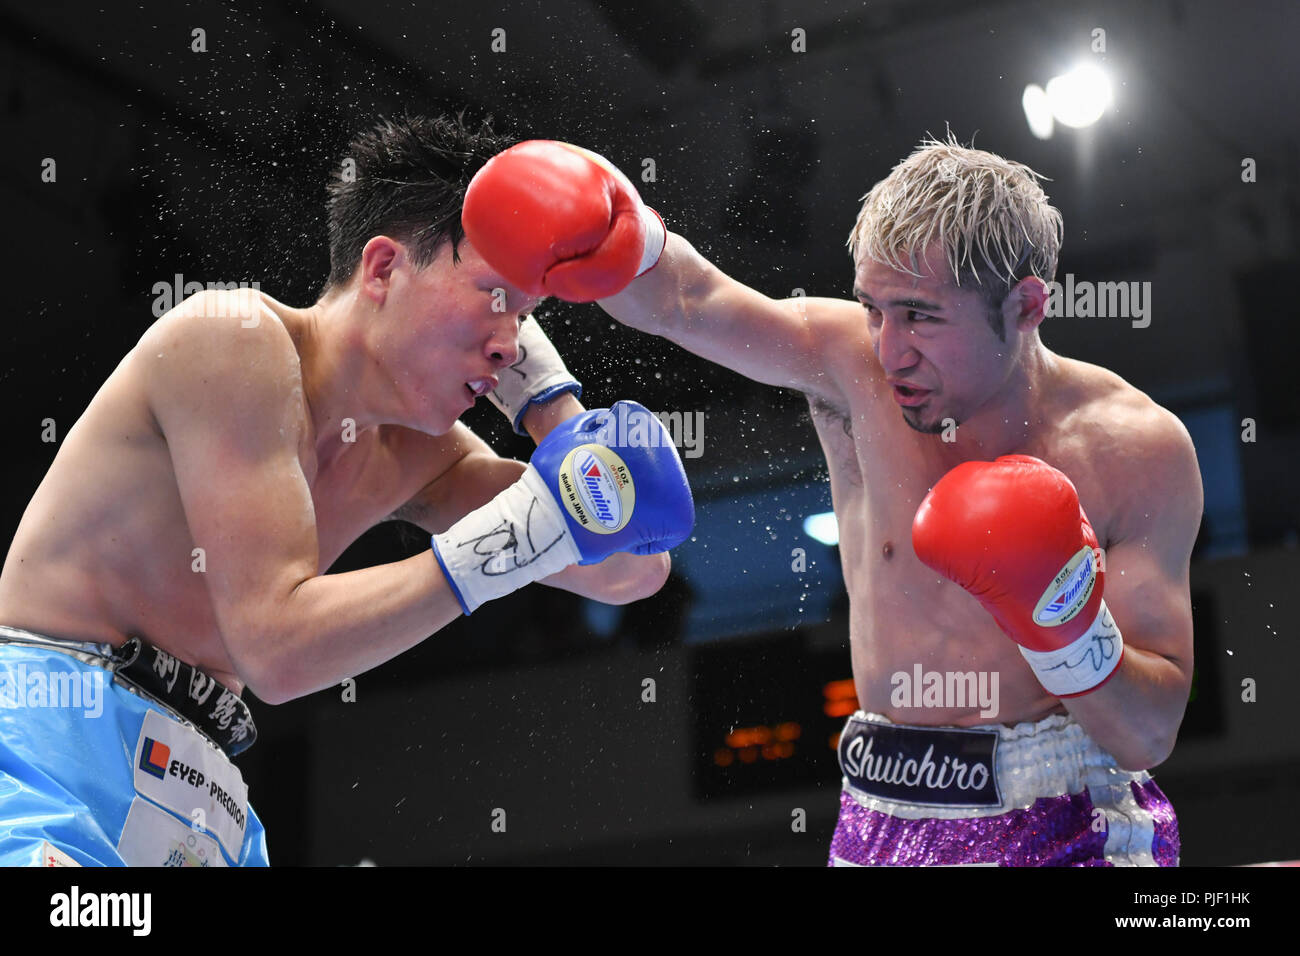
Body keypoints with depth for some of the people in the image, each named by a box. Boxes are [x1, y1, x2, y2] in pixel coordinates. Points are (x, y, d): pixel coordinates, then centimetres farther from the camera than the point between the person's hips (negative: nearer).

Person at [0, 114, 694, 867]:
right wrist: (506, 542, -24)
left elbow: (631, 572, 11)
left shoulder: (411, 456, 13)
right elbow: (279, 648, -19)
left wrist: (537, 378, 9)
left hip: (190, 791, 9)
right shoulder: (234, 335, -12)